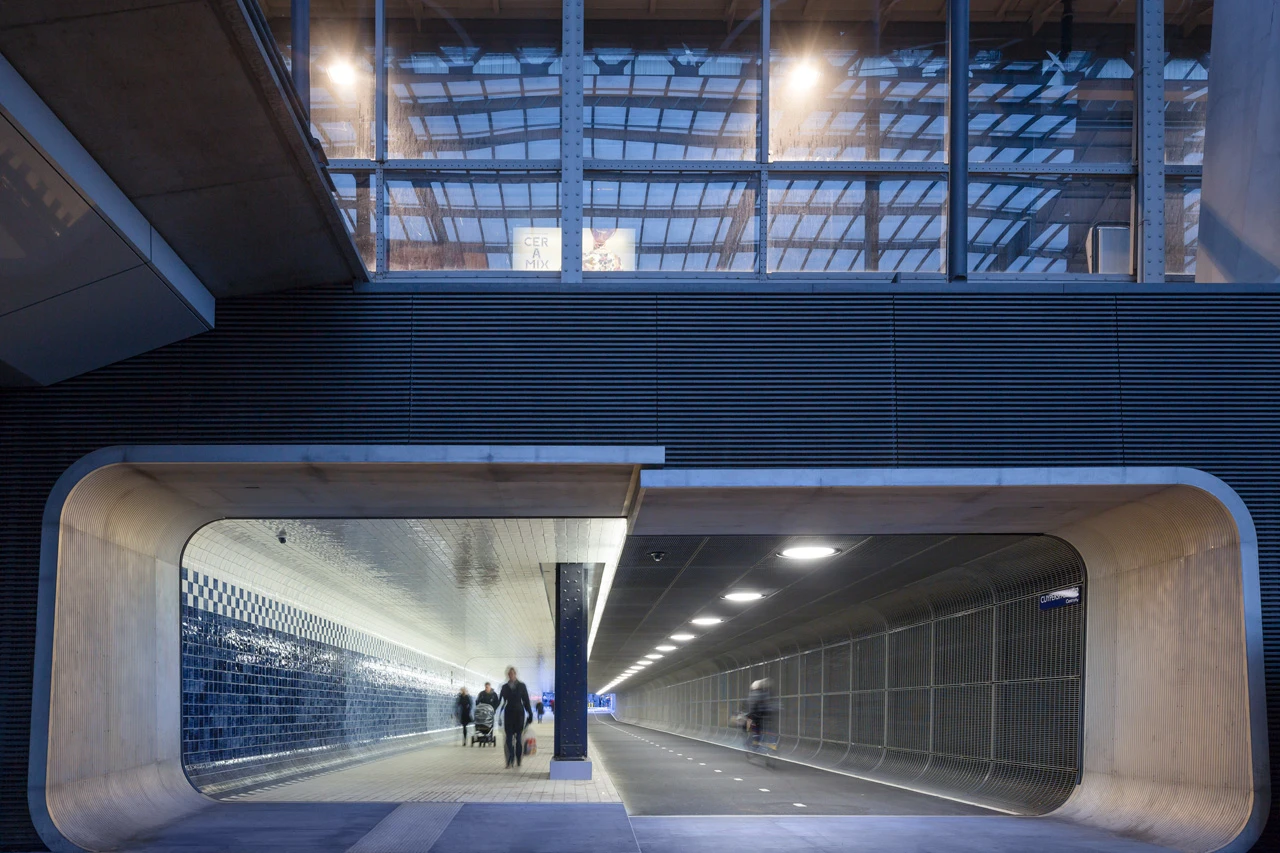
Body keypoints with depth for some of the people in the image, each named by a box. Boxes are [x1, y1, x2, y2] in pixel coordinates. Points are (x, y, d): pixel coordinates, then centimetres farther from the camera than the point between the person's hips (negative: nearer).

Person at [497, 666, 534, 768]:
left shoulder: (521, 686, 4)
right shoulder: (505, 687, 7)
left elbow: (526, 701, 4)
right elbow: (500, 701, 6)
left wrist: (530, 714, 1)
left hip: (519, 713, -1)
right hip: (508, 713, 1)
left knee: (519, 737, 2)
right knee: (509, 737, -5)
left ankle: (518, 760, 8)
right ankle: (510, 760, -6)